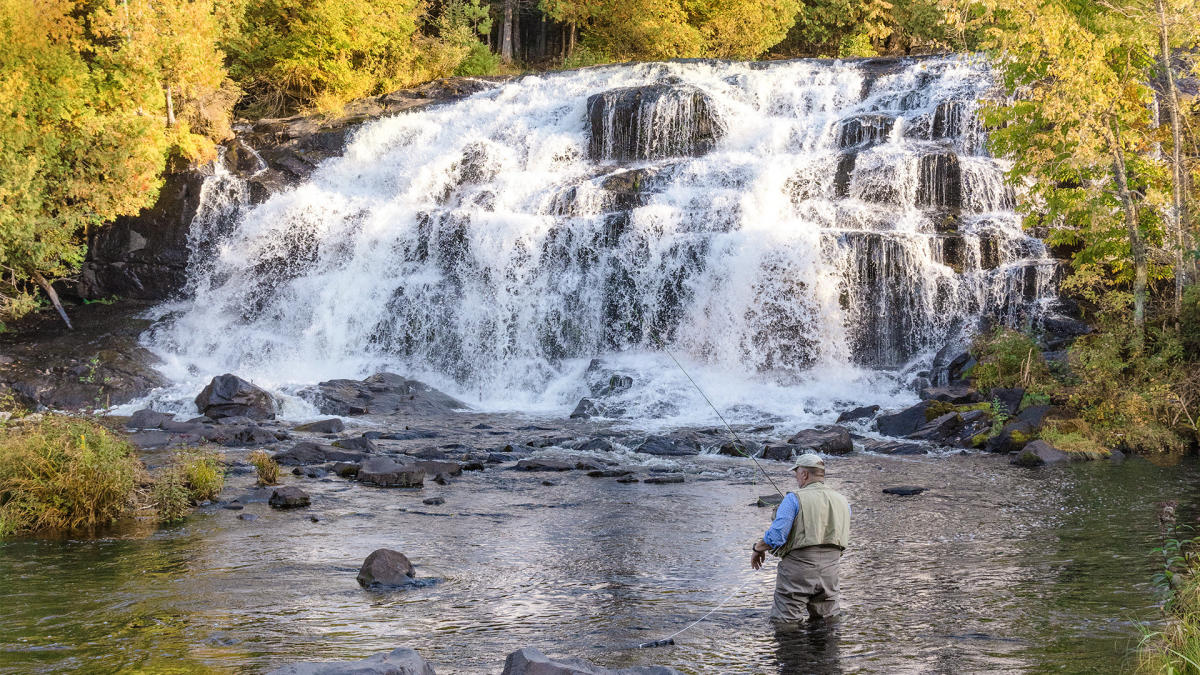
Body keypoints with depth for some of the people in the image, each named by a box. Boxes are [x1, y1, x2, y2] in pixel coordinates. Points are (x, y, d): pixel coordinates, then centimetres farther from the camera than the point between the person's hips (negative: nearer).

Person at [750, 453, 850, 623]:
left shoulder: (794, 499, -10)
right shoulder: (842, 501, 10)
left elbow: (776, 535, -14)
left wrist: (758, 548, 4)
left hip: (798, 572, -5)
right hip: (829, 572, 5)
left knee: (785, 623, 0)